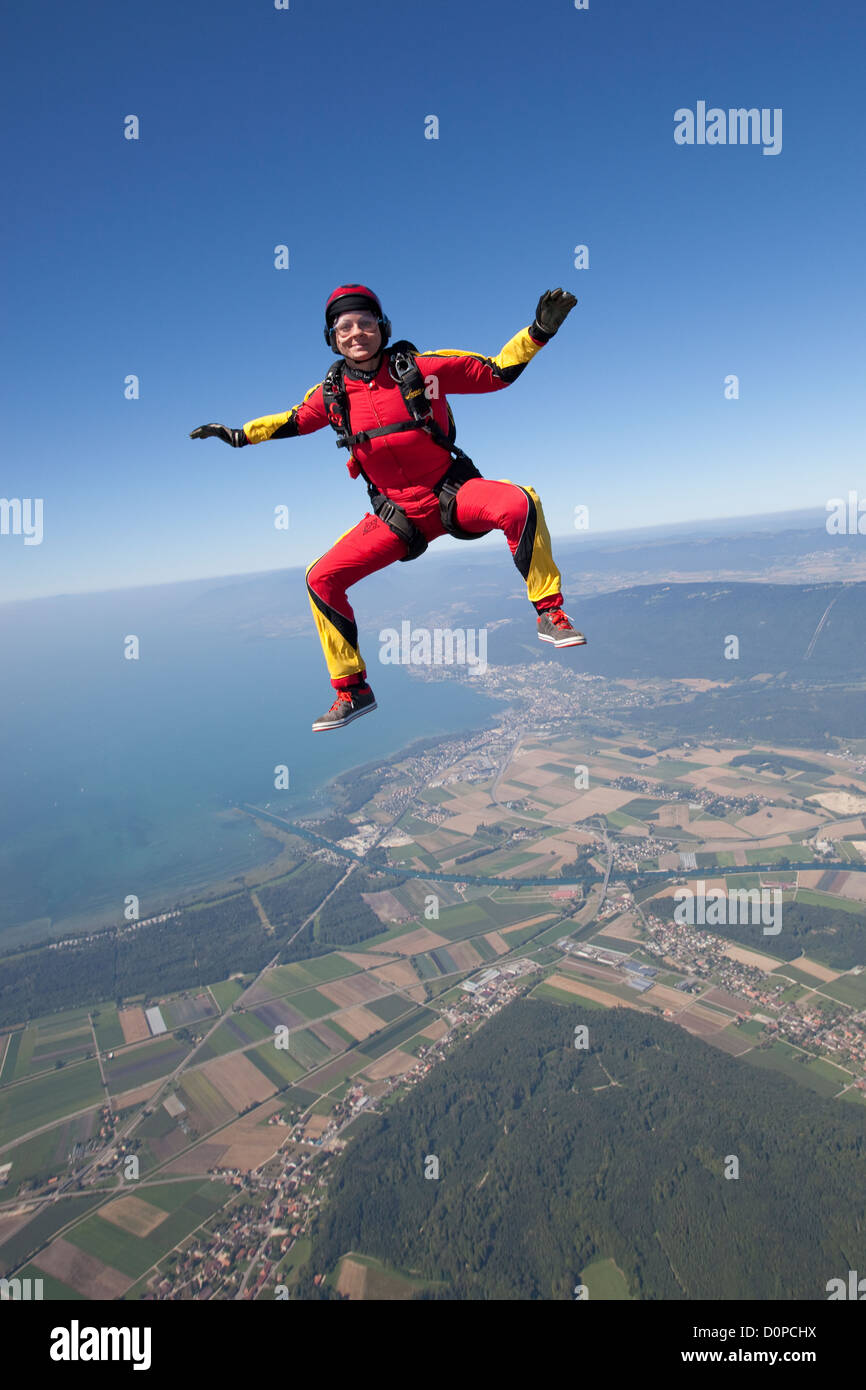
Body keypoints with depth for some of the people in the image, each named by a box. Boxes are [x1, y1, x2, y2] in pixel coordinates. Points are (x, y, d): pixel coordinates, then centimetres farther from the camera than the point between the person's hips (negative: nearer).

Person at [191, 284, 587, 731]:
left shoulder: (422, 367, -9)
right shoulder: (332, 393, -1)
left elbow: (499, 372, -2)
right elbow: (292, 420, 20)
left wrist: (539, 330, -14)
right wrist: (237, 435, 17)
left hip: (454, 491, -3)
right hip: (397, 511, 3)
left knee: (520, 504, -34)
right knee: (321, 579, -7)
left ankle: (550, 614, -16)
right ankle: (353, 691, 7)